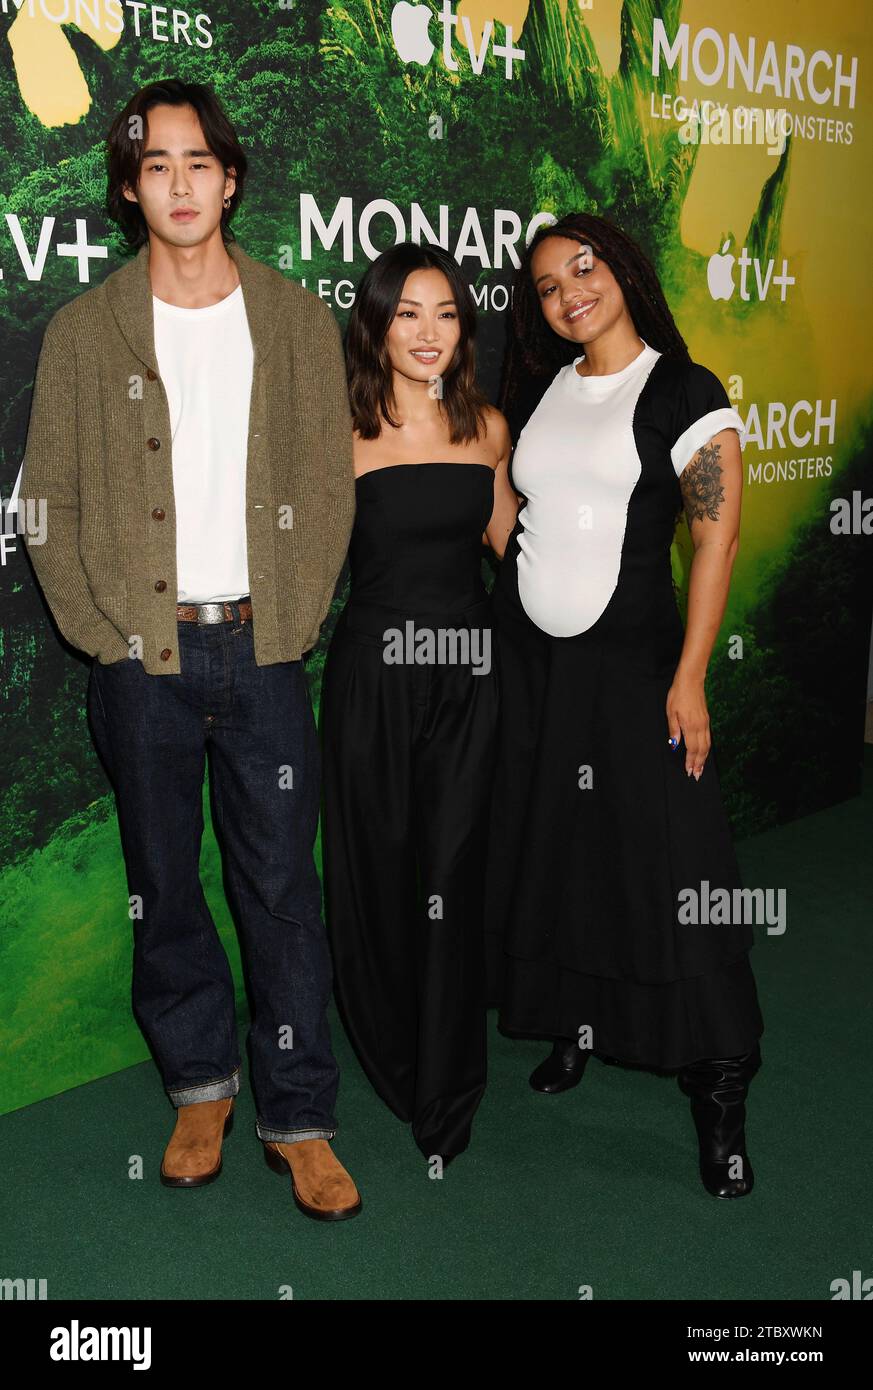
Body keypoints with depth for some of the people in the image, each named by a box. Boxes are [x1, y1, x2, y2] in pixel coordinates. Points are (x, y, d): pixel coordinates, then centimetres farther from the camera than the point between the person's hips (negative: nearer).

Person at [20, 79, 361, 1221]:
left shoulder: (300, 320, 7)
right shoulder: (84, 331, 5)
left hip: (264, 653, 0)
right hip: (142, 658, 1)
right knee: (163, 887, 10)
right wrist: (104, 635, -4)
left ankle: (298, 1118, 16)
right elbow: (50, 502, 4)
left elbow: (330, 488, 6)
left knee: (283, 889, 3)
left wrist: (292, 623, -3)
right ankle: (200, 1084, 29)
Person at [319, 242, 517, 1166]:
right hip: (372, 667, -2)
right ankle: (394, 1060, 33)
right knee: (377, 872, 8)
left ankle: (447, 1093, 20)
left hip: (466, 671, 2)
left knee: (452, 877, 5)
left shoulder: (488, 426, 6)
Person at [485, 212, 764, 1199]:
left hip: (631, 654, -5)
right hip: (526, 653, 5)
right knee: (550, 850, 10)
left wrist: (689, 678, -16)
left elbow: (717, 537, -9)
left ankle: (719, 1093, 3)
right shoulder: (537, 391, 12)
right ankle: (577, 1026, 29)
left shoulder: (685, 394, -4)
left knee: (670, 863, -7)